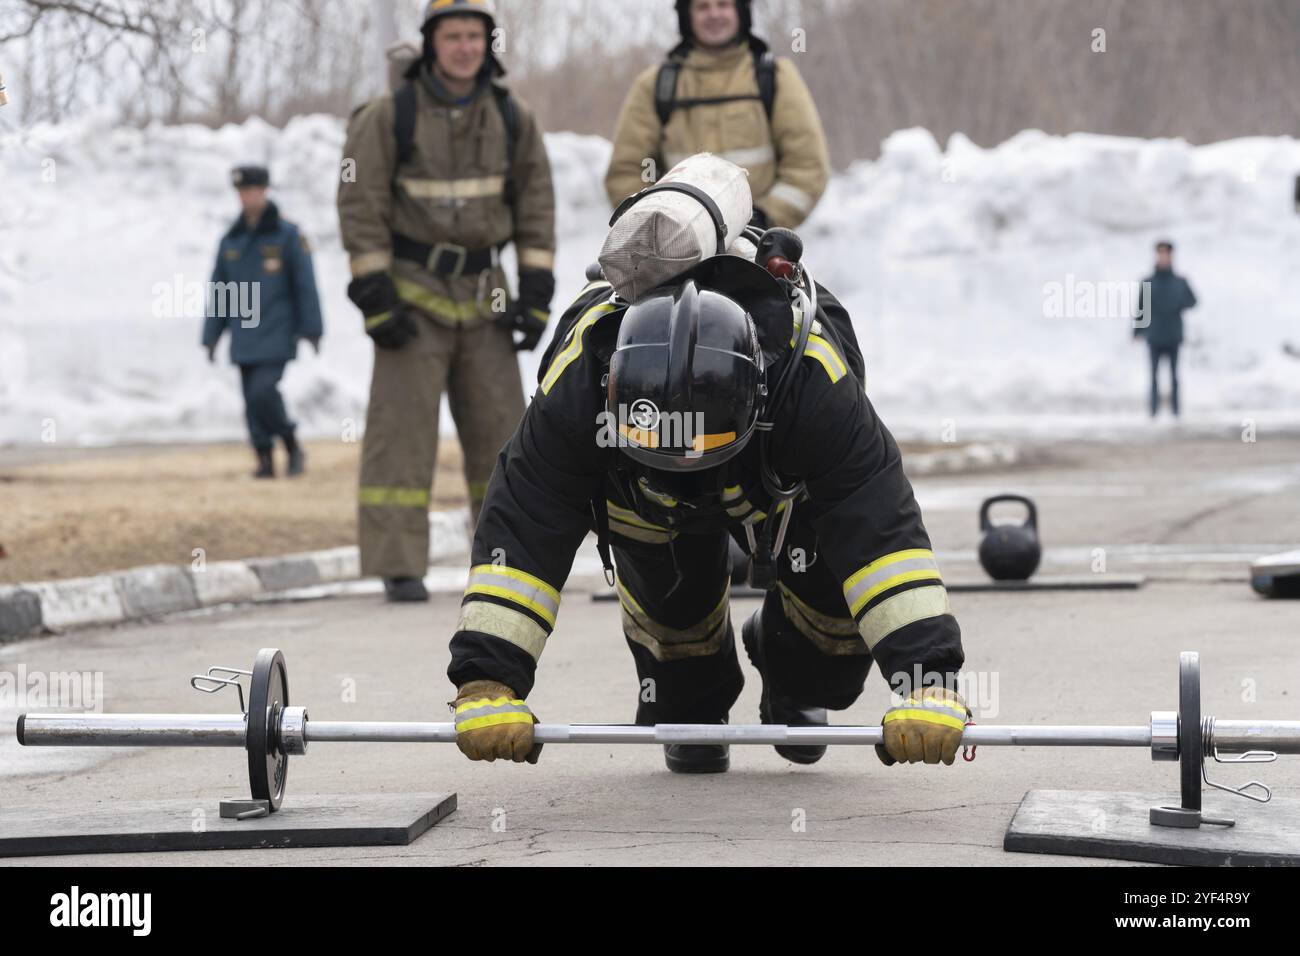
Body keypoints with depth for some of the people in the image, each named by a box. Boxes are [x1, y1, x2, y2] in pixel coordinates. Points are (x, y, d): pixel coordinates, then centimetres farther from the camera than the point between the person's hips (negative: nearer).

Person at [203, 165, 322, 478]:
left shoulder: (287, 235, -2)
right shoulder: (230, 240, 11)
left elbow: (305, 284, -4)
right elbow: (219, 290, 13)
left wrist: (311, 330, -9)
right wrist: (211, 336, 9)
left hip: (277, 334, -5)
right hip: (244, 337, 5)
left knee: (263, 391, -18)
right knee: (251, 399, 3)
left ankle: (293, 447, -1)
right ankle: (265, 461, 10)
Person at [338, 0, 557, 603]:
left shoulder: (512, 119, 3)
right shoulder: (390, 116, -9)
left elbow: (536, 206, 7)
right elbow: (361, 208, -8)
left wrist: (536, 294, 0)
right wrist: (375, 299, -13)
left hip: (481, 293, 4)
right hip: (412, 289, -4)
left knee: (500, 424, 5)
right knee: (402, 425, -7)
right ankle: (399, 567, -5)